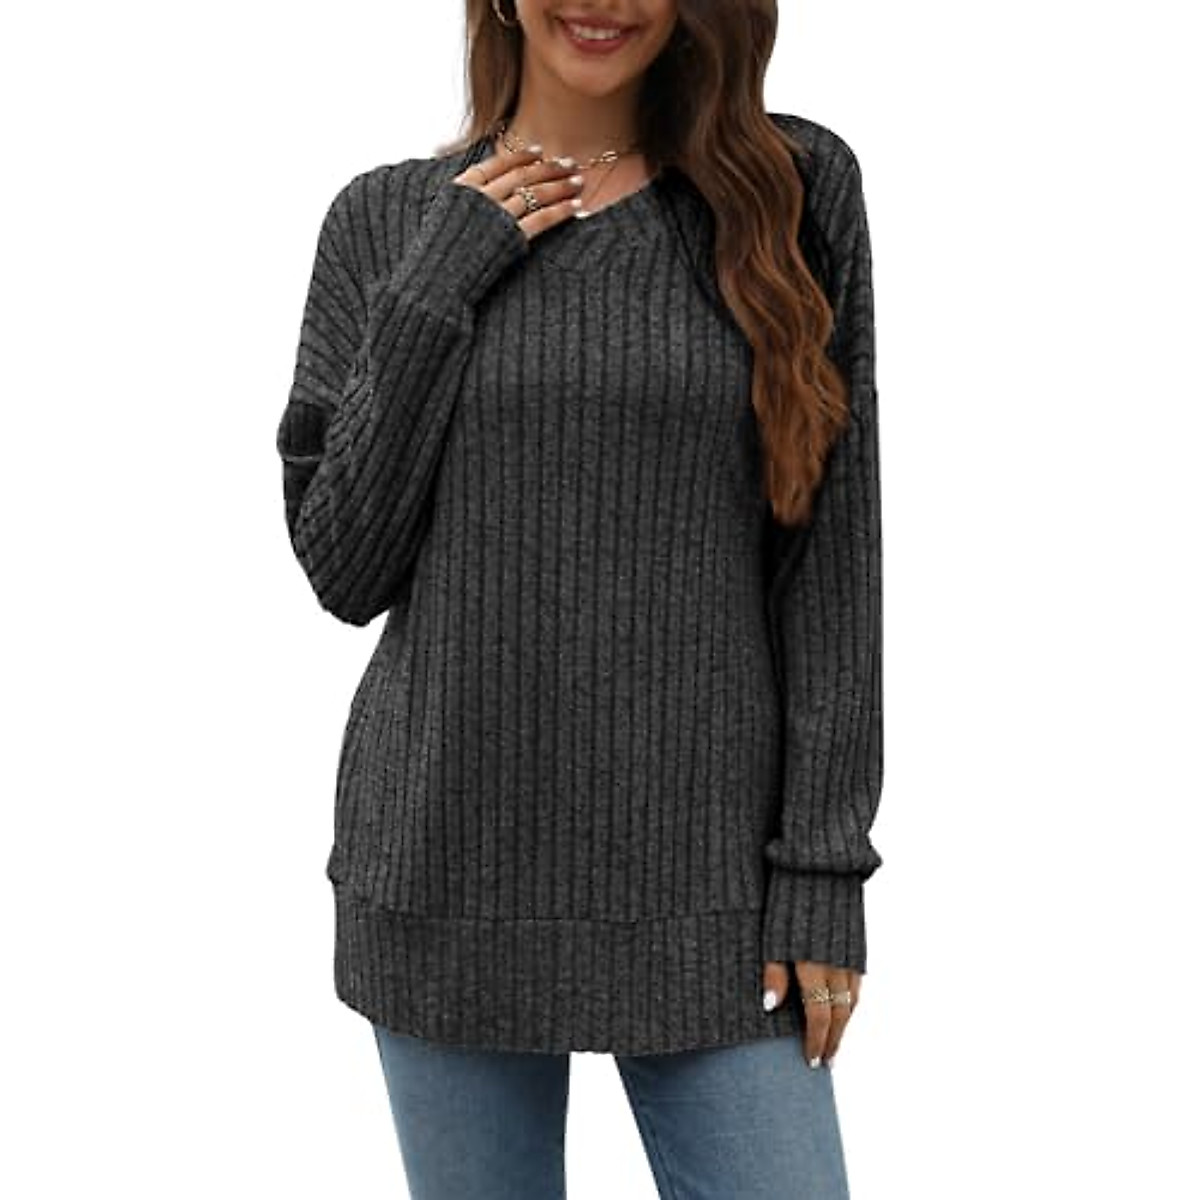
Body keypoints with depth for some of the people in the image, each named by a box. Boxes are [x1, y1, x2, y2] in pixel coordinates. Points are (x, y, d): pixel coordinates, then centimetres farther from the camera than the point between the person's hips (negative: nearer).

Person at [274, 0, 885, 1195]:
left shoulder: (792, 189, 0)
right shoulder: (389, 219, 3)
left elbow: (832, 555, -1)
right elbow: (345, 570, -1)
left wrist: (824, 866, -5)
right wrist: (434, 285, -8)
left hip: (705, 880, -1)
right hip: (448, 868, 1)